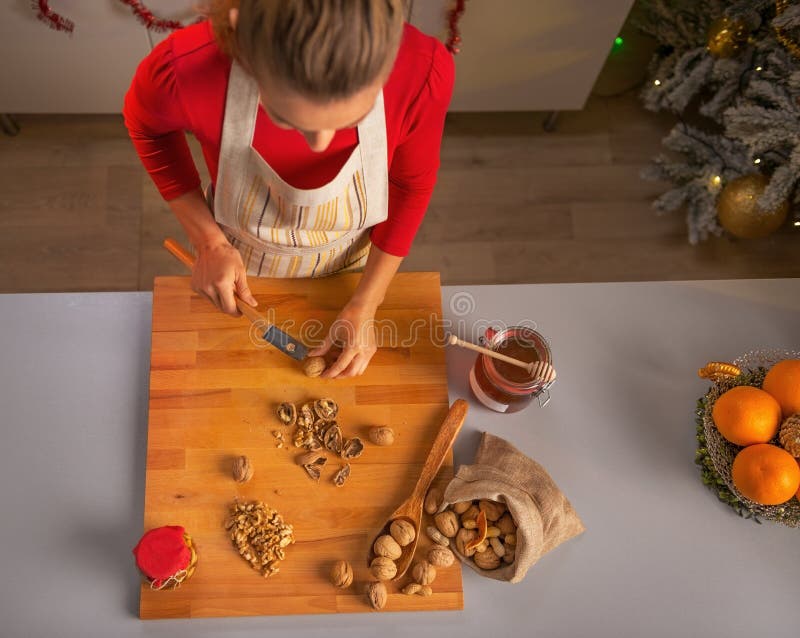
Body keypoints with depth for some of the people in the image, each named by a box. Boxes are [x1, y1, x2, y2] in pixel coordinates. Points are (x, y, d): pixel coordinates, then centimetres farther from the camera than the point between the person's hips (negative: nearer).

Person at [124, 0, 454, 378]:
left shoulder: (424, 72, -38)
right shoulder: (186, 70, -39)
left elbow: (412, 185, -15)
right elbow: (146, 124, -12)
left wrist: (364, 308, -12)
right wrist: (209, 242, -18)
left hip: (353, 267, 1)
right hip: (238, 270, 0)